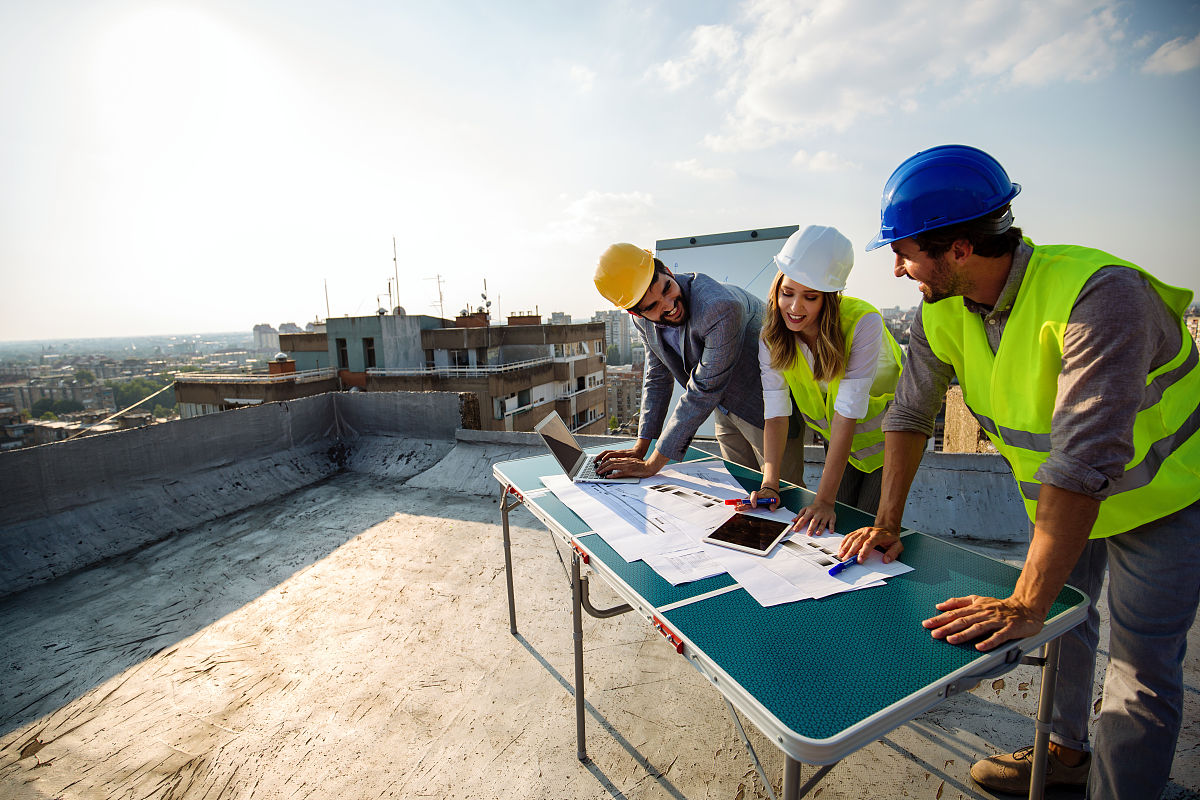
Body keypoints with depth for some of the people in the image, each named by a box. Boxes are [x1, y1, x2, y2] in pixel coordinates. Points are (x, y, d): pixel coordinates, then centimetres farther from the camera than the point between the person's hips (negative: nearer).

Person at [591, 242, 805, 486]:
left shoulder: (720, 308, -36)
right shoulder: (643, 320, -11)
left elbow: (702, 395, -32)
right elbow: (657, 378, 2)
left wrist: (651, 465, -25)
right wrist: (640, 448, 1)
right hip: (725, 409, 6)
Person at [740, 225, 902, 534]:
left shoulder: (863, 322, -32)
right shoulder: (772, 334, -19)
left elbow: (847, 414, -35)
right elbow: (776, 411, -22)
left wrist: (824, 500, -37)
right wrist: (769, 485, -32)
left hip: (887, 430, -3)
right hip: (836, 436, 3)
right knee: (838, 520, 3)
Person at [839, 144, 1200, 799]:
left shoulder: (1098, 293, -35)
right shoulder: (942, 310, -15)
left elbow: (1084, 459, -41)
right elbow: (909, 414, -6)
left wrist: (1026, 603, -40)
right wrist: (887, 523, -7)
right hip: (1056, 498, 6)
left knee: (1141, 671, 0)